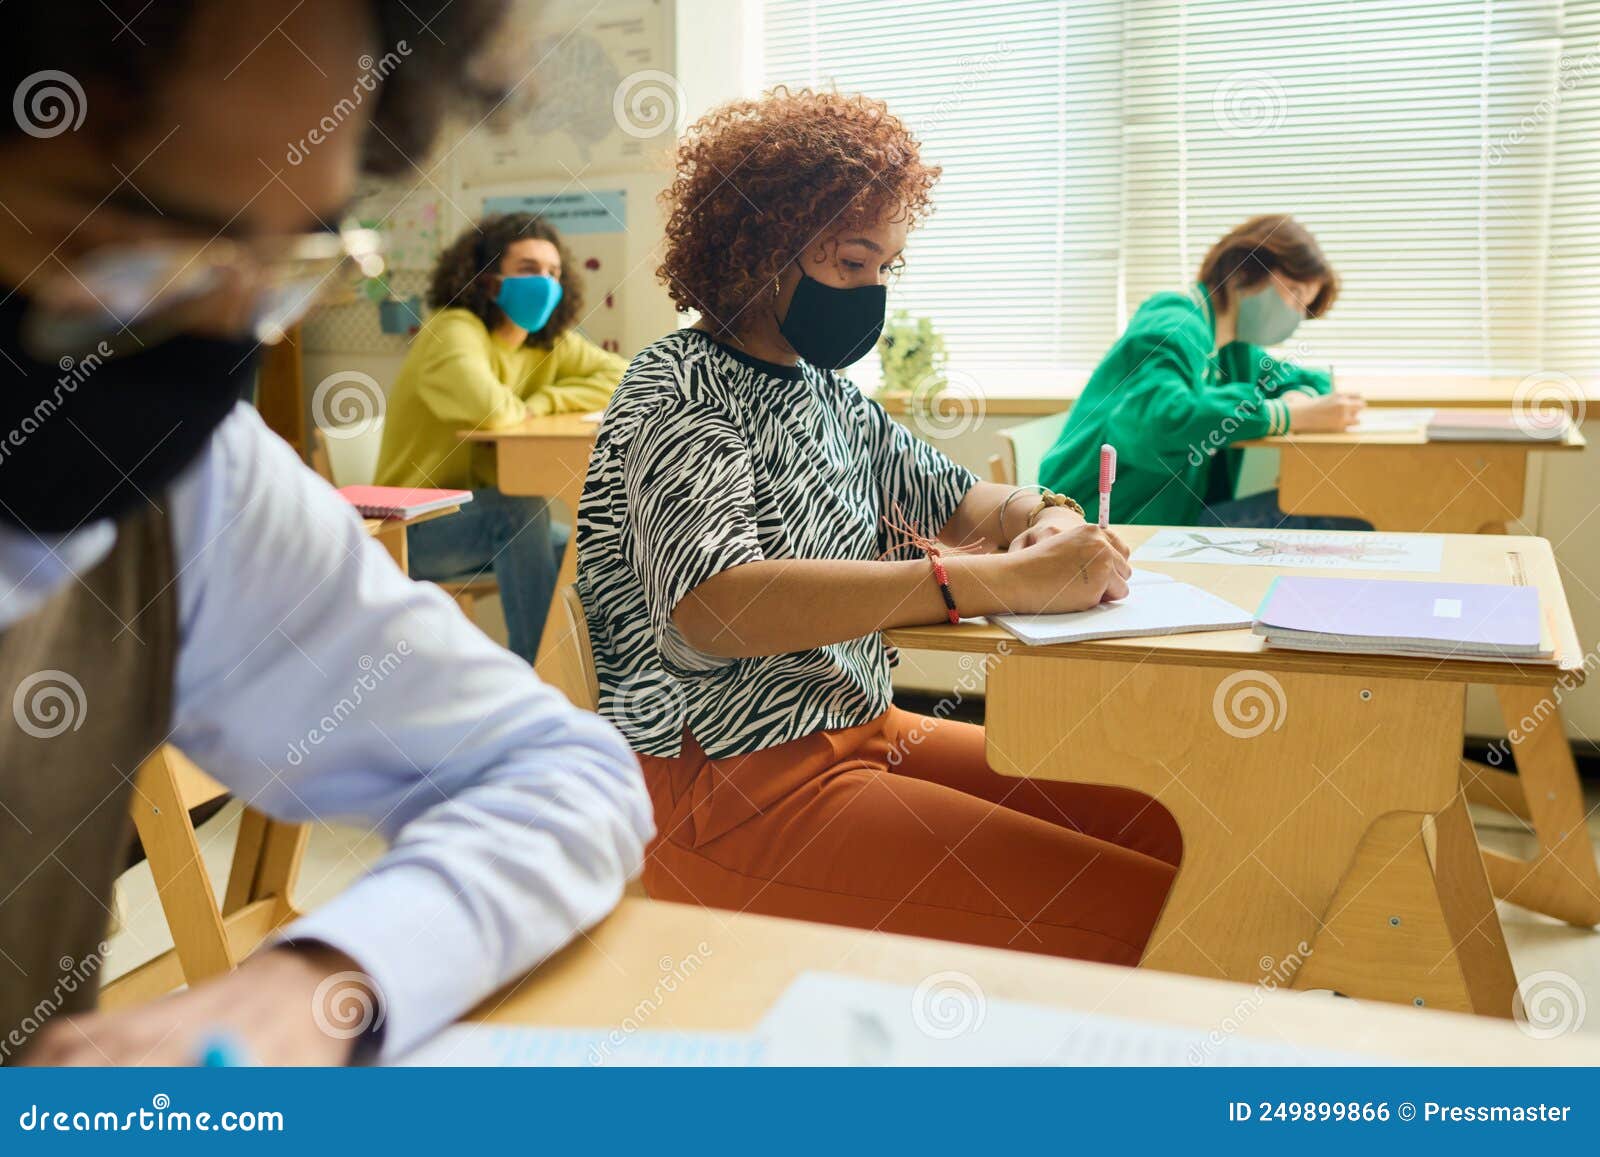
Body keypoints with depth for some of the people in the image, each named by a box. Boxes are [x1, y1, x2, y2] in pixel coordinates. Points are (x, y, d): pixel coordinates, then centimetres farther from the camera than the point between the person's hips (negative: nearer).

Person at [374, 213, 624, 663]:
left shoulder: (552, 345, 2)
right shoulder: (455, 330, -20)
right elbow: (487, 408, -38)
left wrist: (541, 402, -16)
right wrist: (518, 408, -14)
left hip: (483, 521, 7)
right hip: (415, 528, -7)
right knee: (522, 507, -31)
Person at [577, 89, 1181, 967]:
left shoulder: (825, 393, 13)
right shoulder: (679, 391, -11)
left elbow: (957, 500, 23)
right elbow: (710, 606, -29)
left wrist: (1048, 520, -3)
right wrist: (1000, 582, -34)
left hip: (860, 726, 8)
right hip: (721, 781, -8)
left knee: (1160, 833, -4)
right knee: (1141, 909, -20)